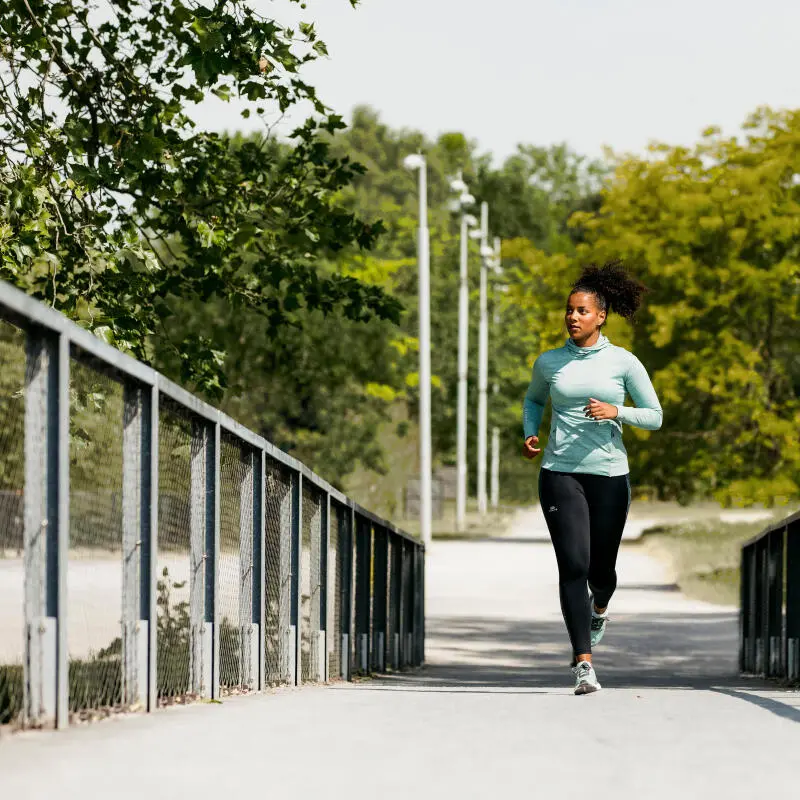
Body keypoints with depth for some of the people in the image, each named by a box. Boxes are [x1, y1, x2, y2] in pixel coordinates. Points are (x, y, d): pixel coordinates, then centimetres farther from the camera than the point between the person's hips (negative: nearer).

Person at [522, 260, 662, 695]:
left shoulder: (623, 362, 0)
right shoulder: (549, 362, 5)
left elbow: (655, 416, 3)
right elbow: (533, 400, 26)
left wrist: (616, 411, -15)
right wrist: (530, 434, 7)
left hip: (609, 474, 0)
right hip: (560, 473, 0)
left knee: (601, 568, 10)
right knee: (573, 565, -13)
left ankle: (599, 607, 49)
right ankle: (584, 663, -15)